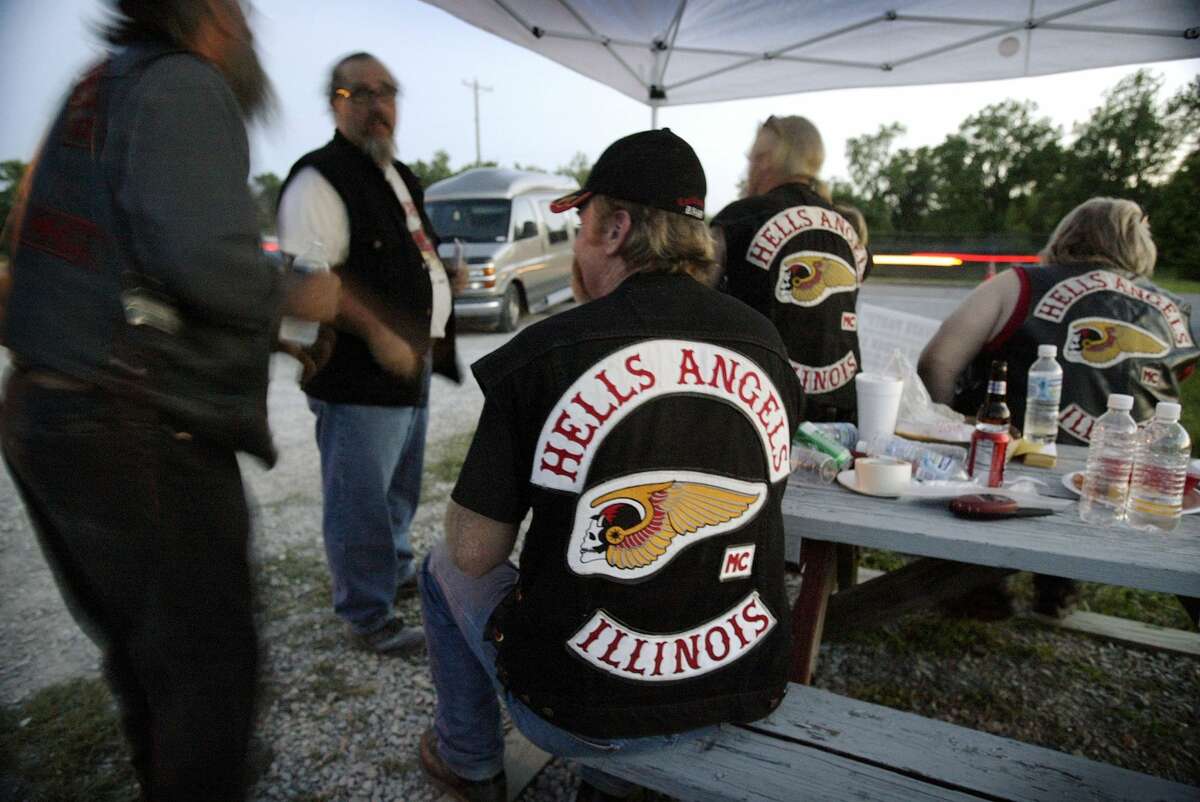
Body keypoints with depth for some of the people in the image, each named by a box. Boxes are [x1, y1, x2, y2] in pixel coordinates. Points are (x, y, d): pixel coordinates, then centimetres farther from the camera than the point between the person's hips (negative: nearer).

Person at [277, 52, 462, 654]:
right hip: (358, 375, -10)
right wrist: (378, 333, -27)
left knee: (399, 488, 24)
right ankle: (369, 617, 17)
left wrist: (440, 276, 15)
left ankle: (395, 569, 44)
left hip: (411, 363, 10)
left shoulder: (400, 177, 18)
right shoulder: (320, 177, -13)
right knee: (360, 499, 1)